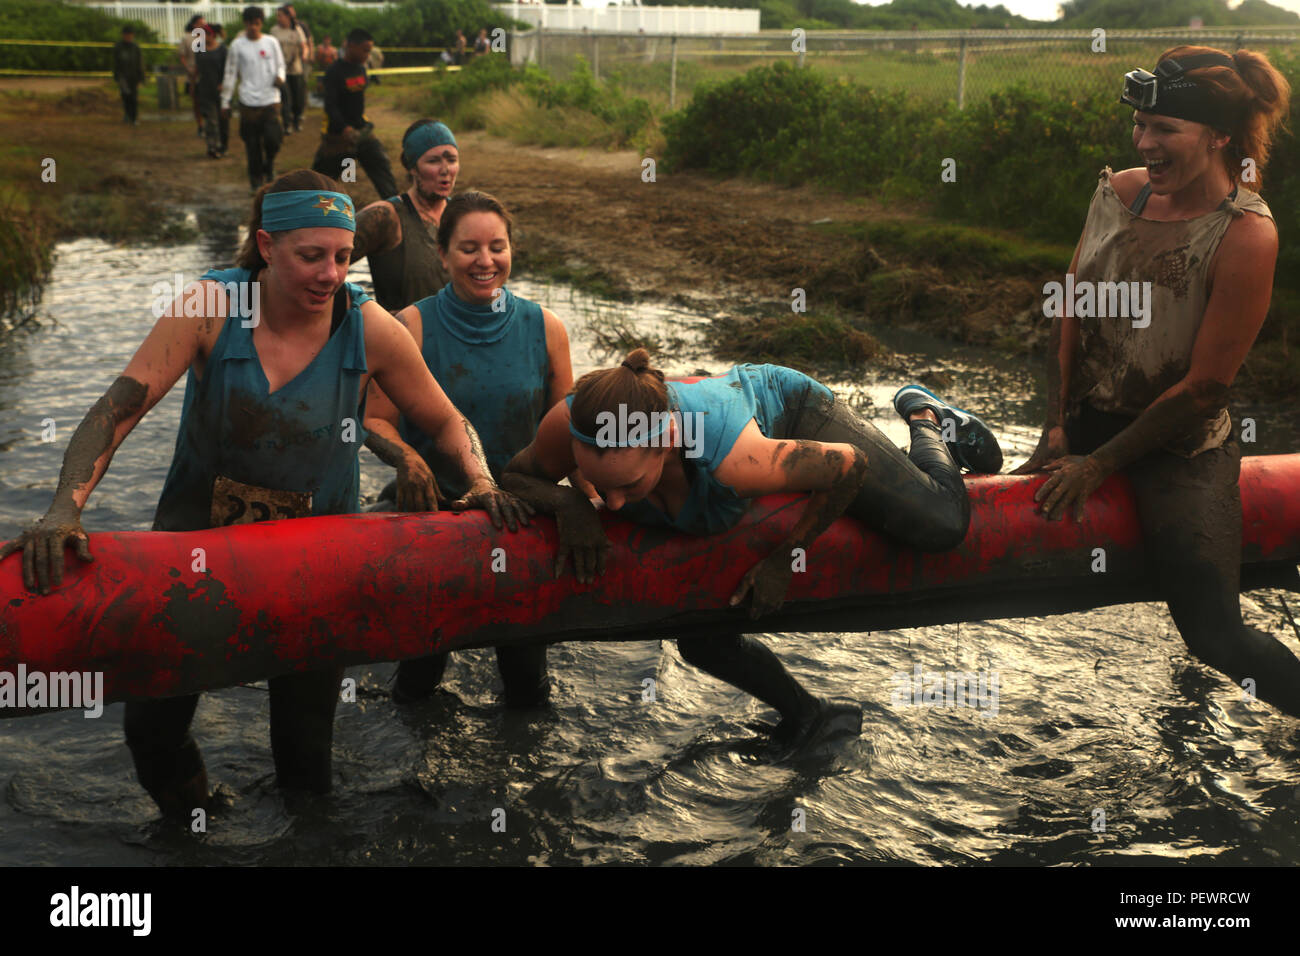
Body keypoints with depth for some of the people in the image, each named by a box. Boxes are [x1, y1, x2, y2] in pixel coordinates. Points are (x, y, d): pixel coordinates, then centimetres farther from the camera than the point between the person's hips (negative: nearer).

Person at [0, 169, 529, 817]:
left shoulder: (369, 328, -13)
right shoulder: (210, 308, -16)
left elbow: (445, 423, -1)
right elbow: (118, 409, -19)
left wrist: (481, 484, -21)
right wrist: (65, 510, -32)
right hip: (198, 527, 0)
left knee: (304, 746, 7)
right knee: (152, 726, 2)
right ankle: (184, 818, 36)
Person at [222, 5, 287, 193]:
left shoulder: (271, 42, 4)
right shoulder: (237, 45, 0)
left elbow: (280, 65, 16)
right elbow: (230, 74, 5)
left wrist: (280, 77, -8)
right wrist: (225, 102, 6)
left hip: (271, 100, 1)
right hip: (248, 102, -1)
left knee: (274, 138, -13)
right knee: (252, 144, 3)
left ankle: (269, 164, 17)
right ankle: (256, 179, 18)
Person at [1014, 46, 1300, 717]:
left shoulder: (1245, 235, -19)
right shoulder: (1118, 191, 0)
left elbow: (1202, 387, -16)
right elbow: (1069, 311, 6)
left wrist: (1099, 464, -12)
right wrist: (1056, 427, 0)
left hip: (1178, 447, -6)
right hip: (1090, 420, 6)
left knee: (1214, 634, -10)